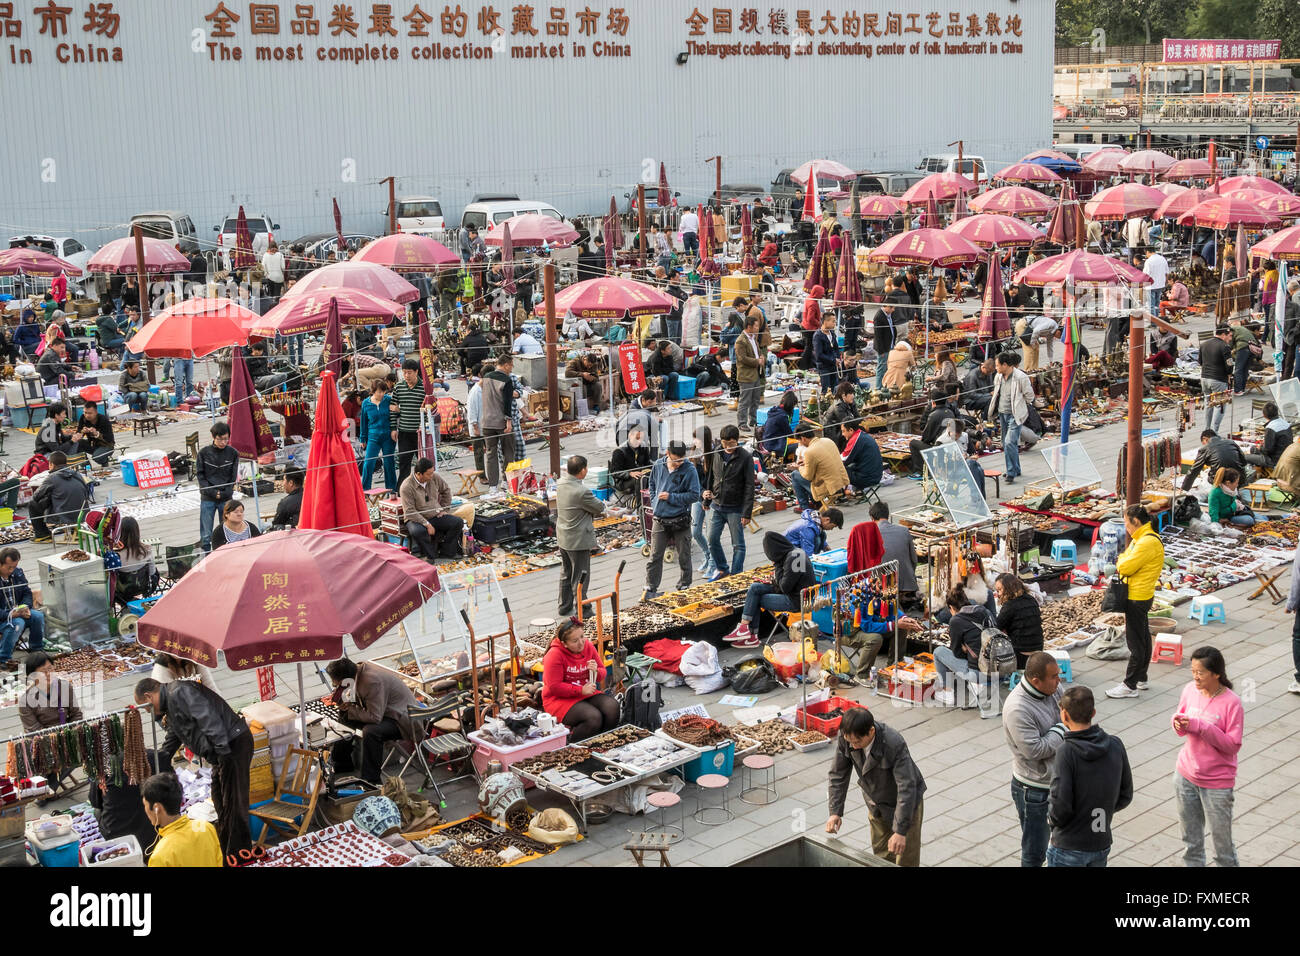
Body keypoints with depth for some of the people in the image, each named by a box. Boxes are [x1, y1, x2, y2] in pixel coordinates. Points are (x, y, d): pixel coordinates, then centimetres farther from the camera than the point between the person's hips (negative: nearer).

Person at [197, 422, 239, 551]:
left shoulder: (233, 453, 2)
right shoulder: (204, 452, -1)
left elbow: (233, 477, 4)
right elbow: (200, 475, 0)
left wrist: (224, 493, -10)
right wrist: (213, 492, -11)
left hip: (226, 498, 1)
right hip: (207, 499, -1)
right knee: (206, 535, -2)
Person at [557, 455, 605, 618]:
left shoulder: (561, 484, -1)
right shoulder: (582, 492, -27)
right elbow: (600, 508, -12)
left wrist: (594, 512, 7)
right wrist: (602, 504, 9)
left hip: (563, 538, 8)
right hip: (579, 540, -8)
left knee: (566, 573, 21)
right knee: (580, 577, 5)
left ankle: (565, 606, 32)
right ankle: (582, 611, 14)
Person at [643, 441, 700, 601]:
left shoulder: (690, 471, -11)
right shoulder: (658, 466, 1)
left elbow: (694, 495, -13)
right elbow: (652, 484, 19)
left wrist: (671, 497, -17)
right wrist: (655, 500, 5)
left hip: (680, 520, -3)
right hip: (660, 520, 3)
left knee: (684, 556, 9)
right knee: (655, 556, 3)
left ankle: (684, 586, 24)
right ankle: (651, 589, 10)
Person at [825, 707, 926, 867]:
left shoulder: (894, 744, -38)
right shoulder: (846, 738, -23)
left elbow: (906, 788, -35)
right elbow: (838, 775, -10)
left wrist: (900, 831, -37)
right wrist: (835, 812, -18)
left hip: (906, 802, -5)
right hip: (876, 805, 5)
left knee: (906, 860, 3)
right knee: (882, 855, 18)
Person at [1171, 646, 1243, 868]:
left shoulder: (1231, 703, -19)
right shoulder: (1190, 690, -4)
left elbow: (1233, 745, -19)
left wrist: (1200, 726, -26)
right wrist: (1179, 723, -14)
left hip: (1217, 783, -5)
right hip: (1186, 776, 5)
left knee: (1222, 841, 9)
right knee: (1190, 840, 18)